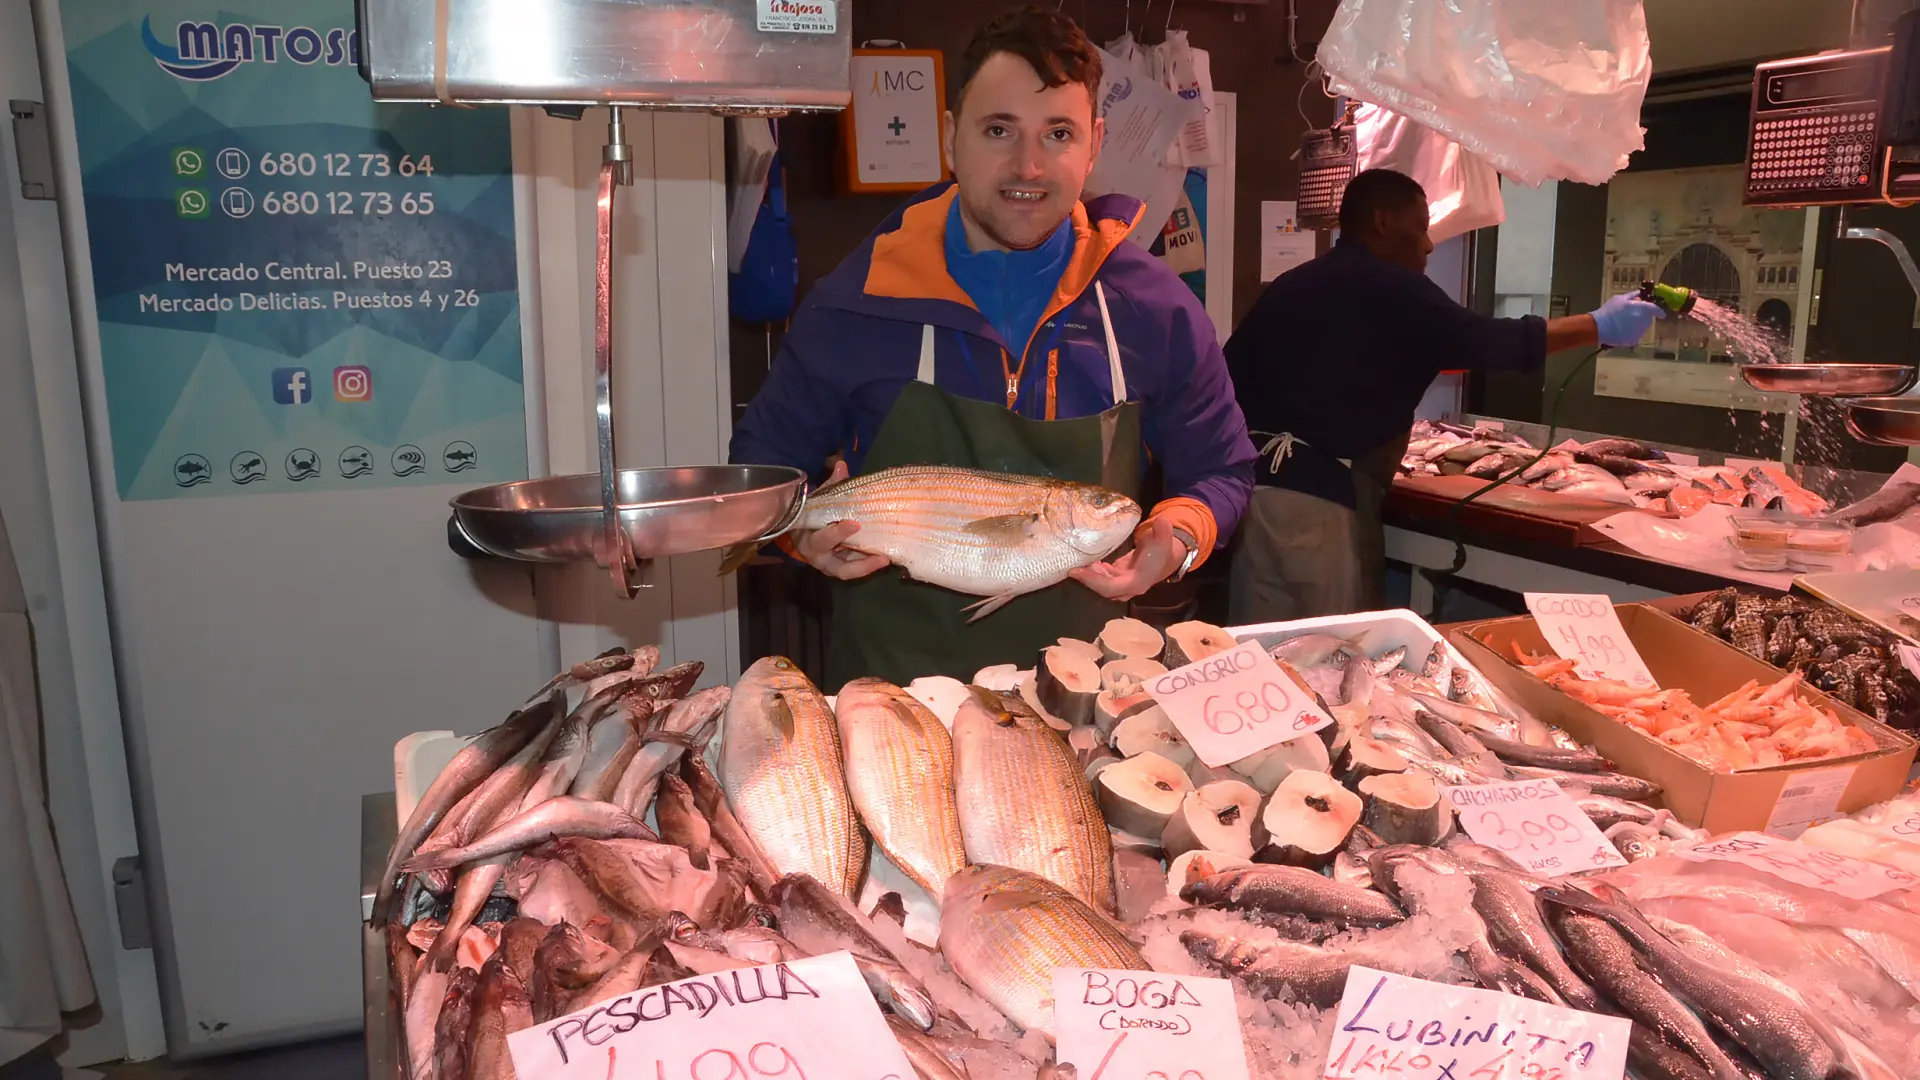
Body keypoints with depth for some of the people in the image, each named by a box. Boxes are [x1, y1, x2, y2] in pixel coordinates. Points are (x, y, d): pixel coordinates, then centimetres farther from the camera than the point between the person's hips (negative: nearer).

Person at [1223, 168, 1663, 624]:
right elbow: (1483, 341, -3)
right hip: (1320, 491, -7)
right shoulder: (1391, 288, -2)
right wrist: (1600, 326, 8)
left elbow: (1230, 373, 13)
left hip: (1252, 479, 7)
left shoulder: (1289, 284, 16)